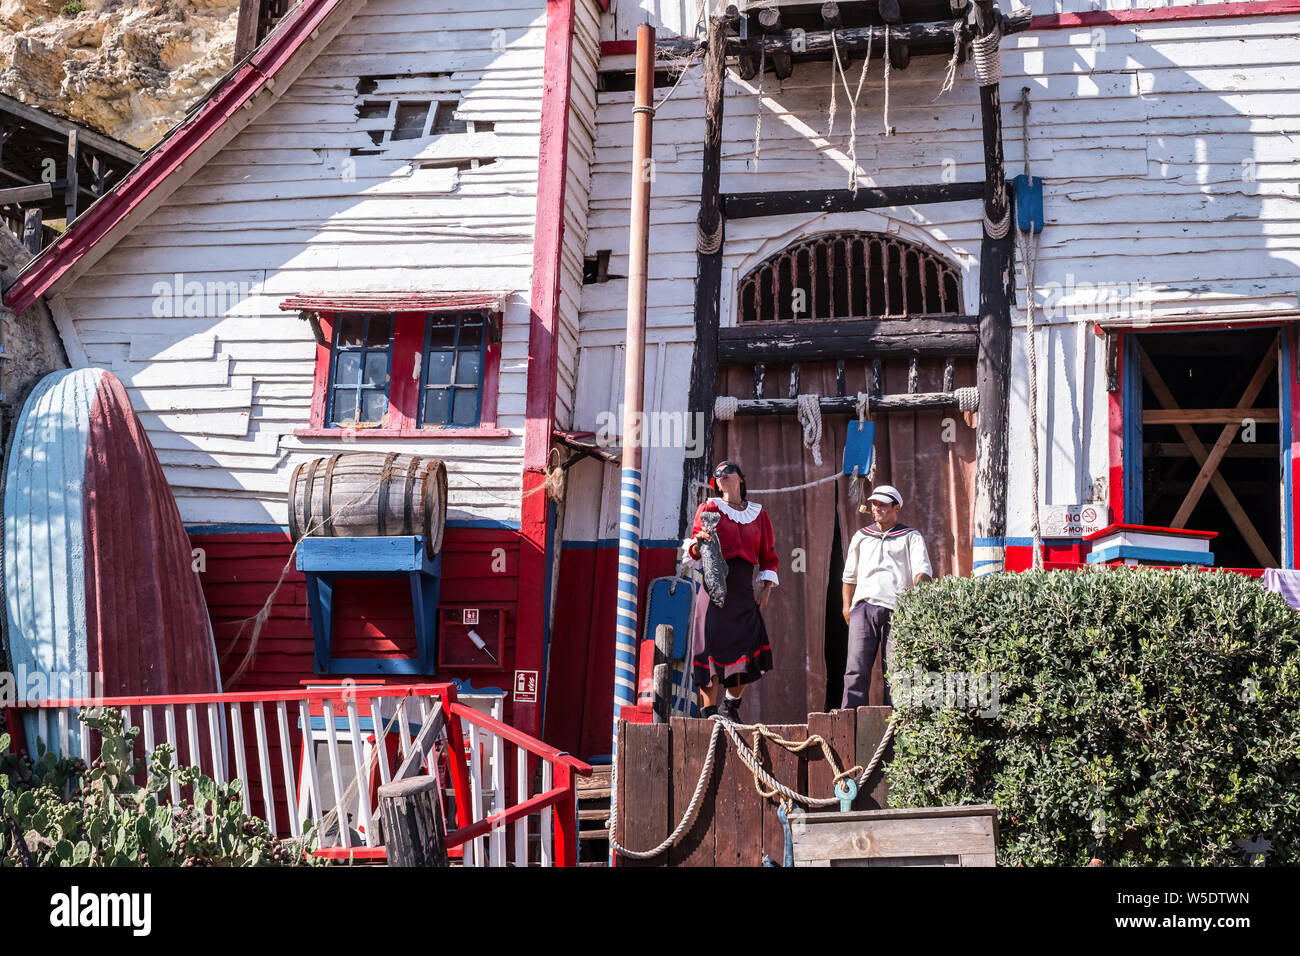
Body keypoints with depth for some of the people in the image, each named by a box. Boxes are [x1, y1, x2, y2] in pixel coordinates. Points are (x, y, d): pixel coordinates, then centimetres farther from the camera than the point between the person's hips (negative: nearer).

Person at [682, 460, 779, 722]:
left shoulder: (758, 514, 17)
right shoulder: (710, 508, 8)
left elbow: (769, 557, 19)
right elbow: (693, 553, 2)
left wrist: (766, 592, 7)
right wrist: (699, 541, -21)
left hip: (744, 591, 3)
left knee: (751, 651, -4)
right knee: (712, 648, -9)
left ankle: (731, 706, 16)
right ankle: (709, 713, -4)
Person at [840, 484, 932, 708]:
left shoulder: (910, 537, 13)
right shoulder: (861, 536, 24)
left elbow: (922, 571, -1)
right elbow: (849, 575, 29)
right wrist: (847, 605, 18)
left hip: (896, 609, -2)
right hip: (863, 607, 2)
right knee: (857, 668, -8)